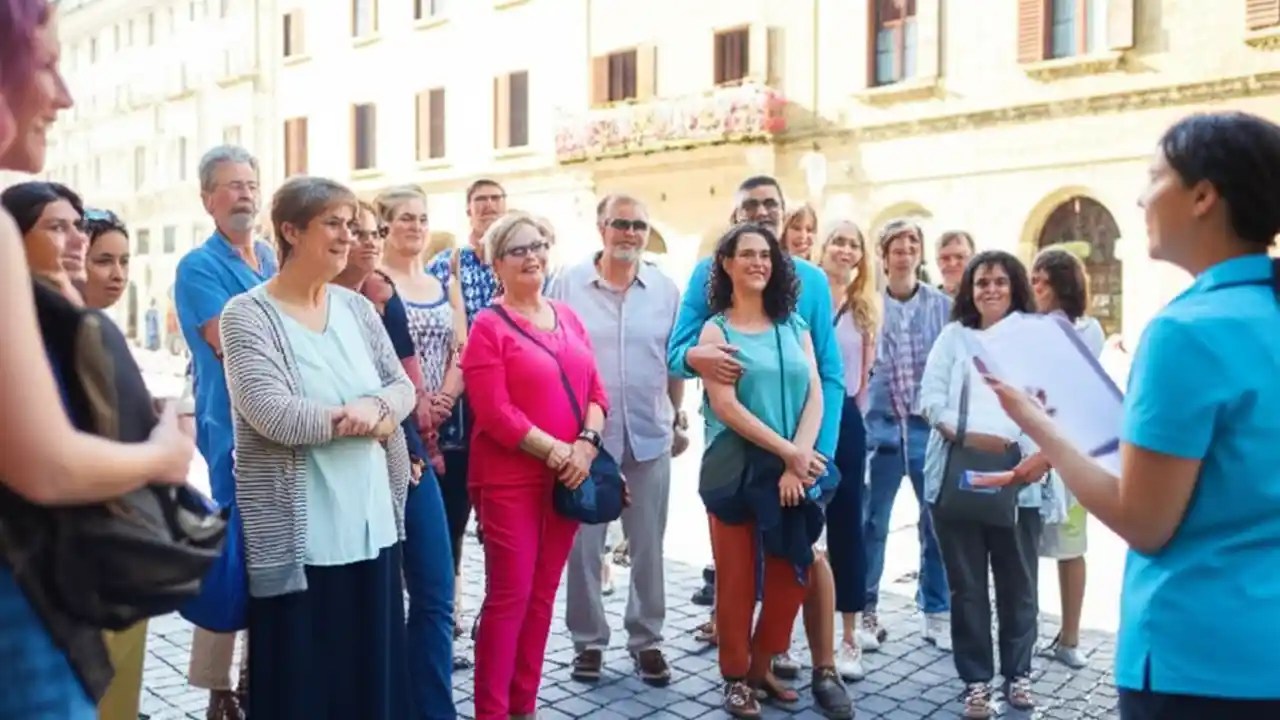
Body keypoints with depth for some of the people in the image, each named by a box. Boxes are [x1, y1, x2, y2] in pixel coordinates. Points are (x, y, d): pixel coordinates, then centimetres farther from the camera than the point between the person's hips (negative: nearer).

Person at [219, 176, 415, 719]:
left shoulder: (357, 307, 8)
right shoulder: (247, 315, -9)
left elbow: (402, 385, 7)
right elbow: (272, 413, -20)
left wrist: (375, 406, -15)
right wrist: (362, 419, -11)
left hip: (371, 522, 5)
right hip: (297, 533, -5)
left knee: (372, 668, 15)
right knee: (301, 676, 7)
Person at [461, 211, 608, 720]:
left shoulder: (568, 318, 11)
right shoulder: (488, 326, -7)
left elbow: (596, 391, 8)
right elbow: (494, 413, -15)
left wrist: (586, 444, -9)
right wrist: (556, 452, -16)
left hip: (568, 477, 6)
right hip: (510, 480, -6)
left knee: (543, 594, 13)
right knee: (509, 596, 0)